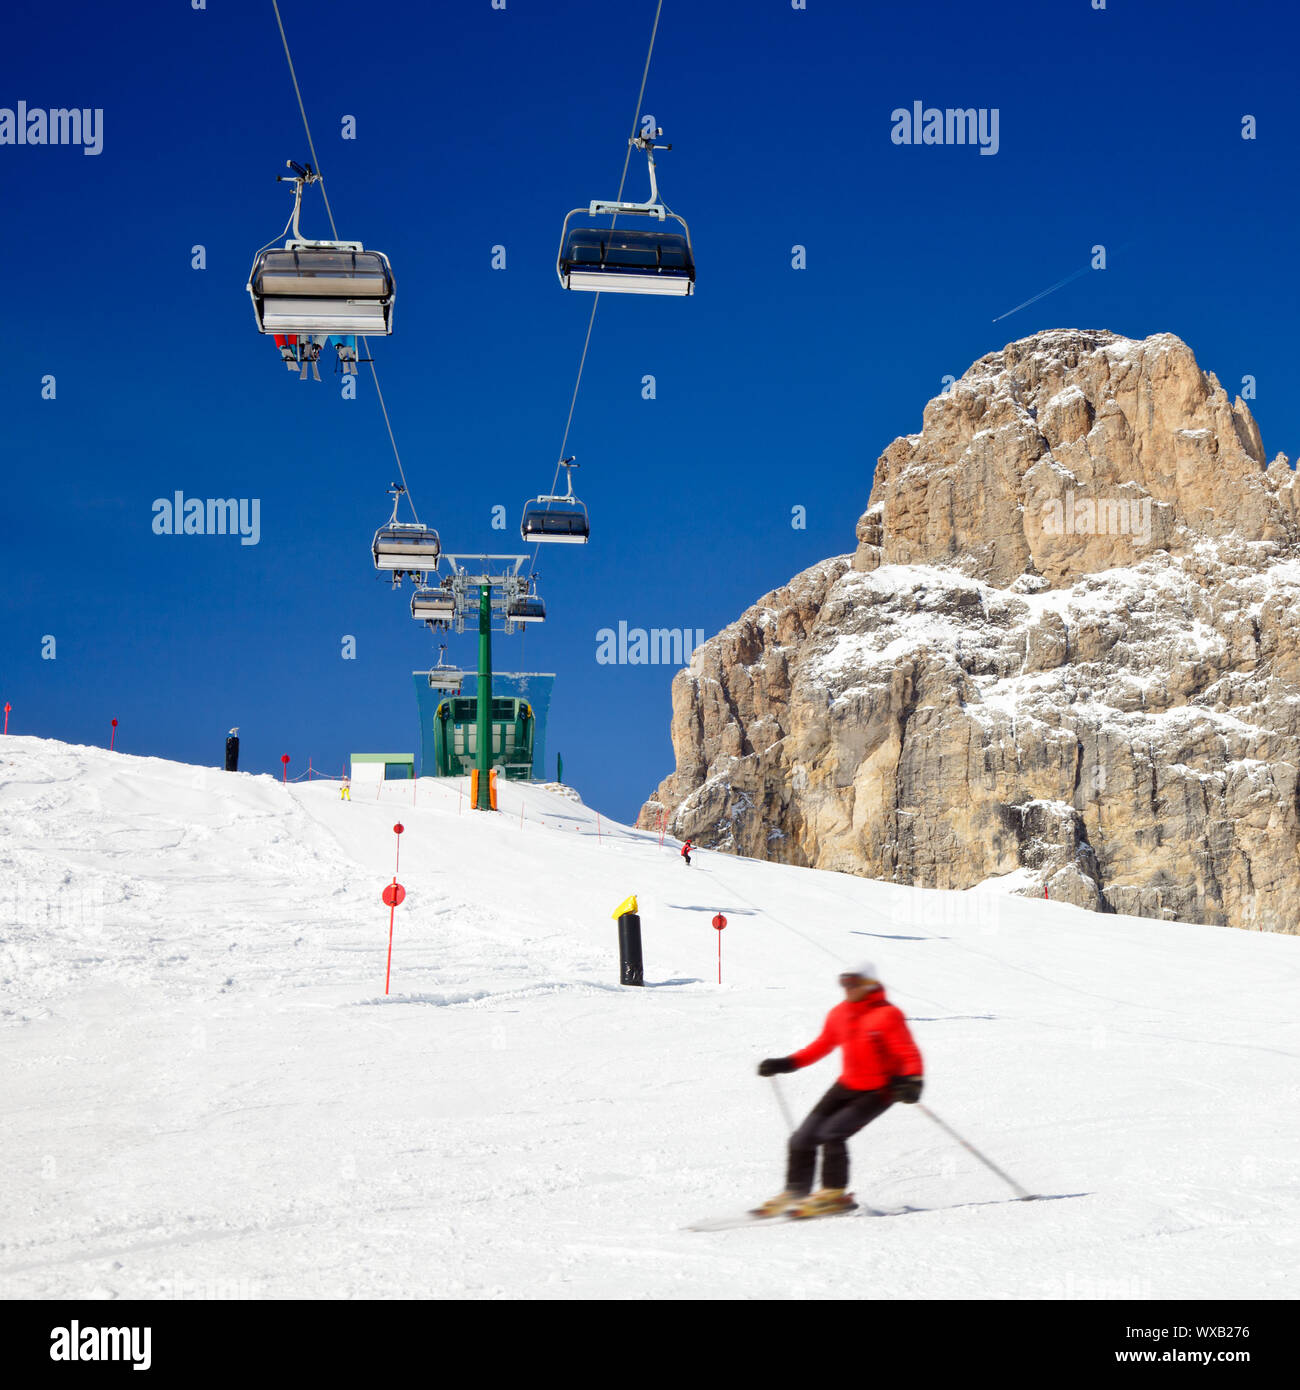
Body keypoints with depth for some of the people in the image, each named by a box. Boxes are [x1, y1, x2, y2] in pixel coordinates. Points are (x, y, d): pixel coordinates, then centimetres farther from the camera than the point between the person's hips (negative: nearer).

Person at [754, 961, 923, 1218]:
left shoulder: (887, 1015, -14)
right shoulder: (838, 1014, 6)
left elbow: (908, 1054, -17)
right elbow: (822, 1046, 18)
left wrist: (912, 1081, -35)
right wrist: (785, 1064, 13)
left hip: (879, 1091, -7)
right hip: (847, 1086, 7)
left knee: (832, 1133, -22)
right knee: (802, 1139, 1)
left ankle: (833, 1194, -5)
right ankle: (795, 1192, 17)